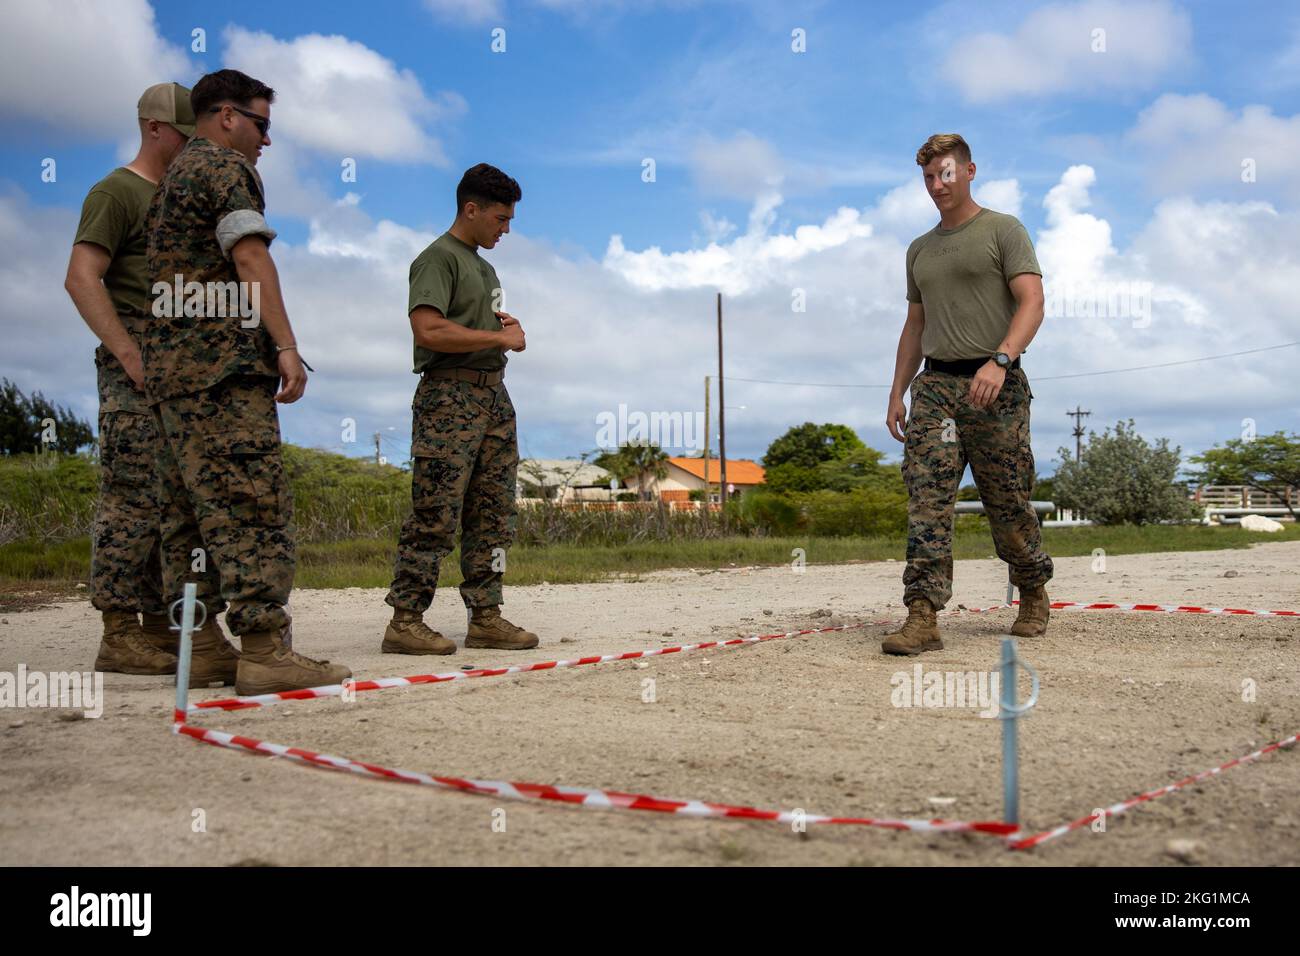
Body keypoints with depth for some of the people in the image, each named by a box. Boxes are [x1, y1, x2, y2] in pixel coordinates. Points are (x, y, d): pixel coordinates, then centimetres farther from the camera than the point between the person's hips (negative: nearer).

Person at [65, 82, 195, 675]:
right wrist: (130, 355, -18)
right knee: (132, 500, -10)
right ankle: (118, 635, -6)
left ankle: (161, 626, 13)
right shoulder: (118, 191, -1)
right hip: (136, 372, -8)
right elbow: (81, 278, -12)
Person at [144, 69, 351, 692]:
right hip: (222, 361, -10)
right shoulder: (226, 166, -1)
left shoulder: (171, 180, 28)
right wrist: (286, 344, -19)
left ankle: (201, 647, 7)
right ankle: (266, 650, -17)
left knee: (190, 507, 6)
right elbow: (249, 255, -14)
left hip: (168, 361, 10)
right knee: (251, 502, -14)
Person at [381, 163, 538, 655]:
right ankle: (405, 619, -5)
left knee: (493, 514, 7)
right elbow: (429, 330, -19)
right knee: (434, 515, -10)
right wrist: (499, 336, -11)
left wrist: (504, 322, 10)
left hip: (493, 396, 9)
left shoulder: (483, 265, 23)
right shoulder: (438, 258, -6)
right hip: (451, 396, -9)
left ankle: (486, 617, 11)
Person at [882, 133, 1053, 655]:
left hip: (995, 386, -4)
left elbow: (1032, 302, -9)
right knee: (926, 498, -11)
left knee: (1007, 504, 3)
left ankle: (1033, 594, 27)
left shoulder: (1003, 230, 3)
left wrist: (999, 360, -25)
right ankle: (922, 617, -15)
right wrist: (896, 393, 14)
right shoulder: (920, 250, 20)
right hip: (934, 385, 4)